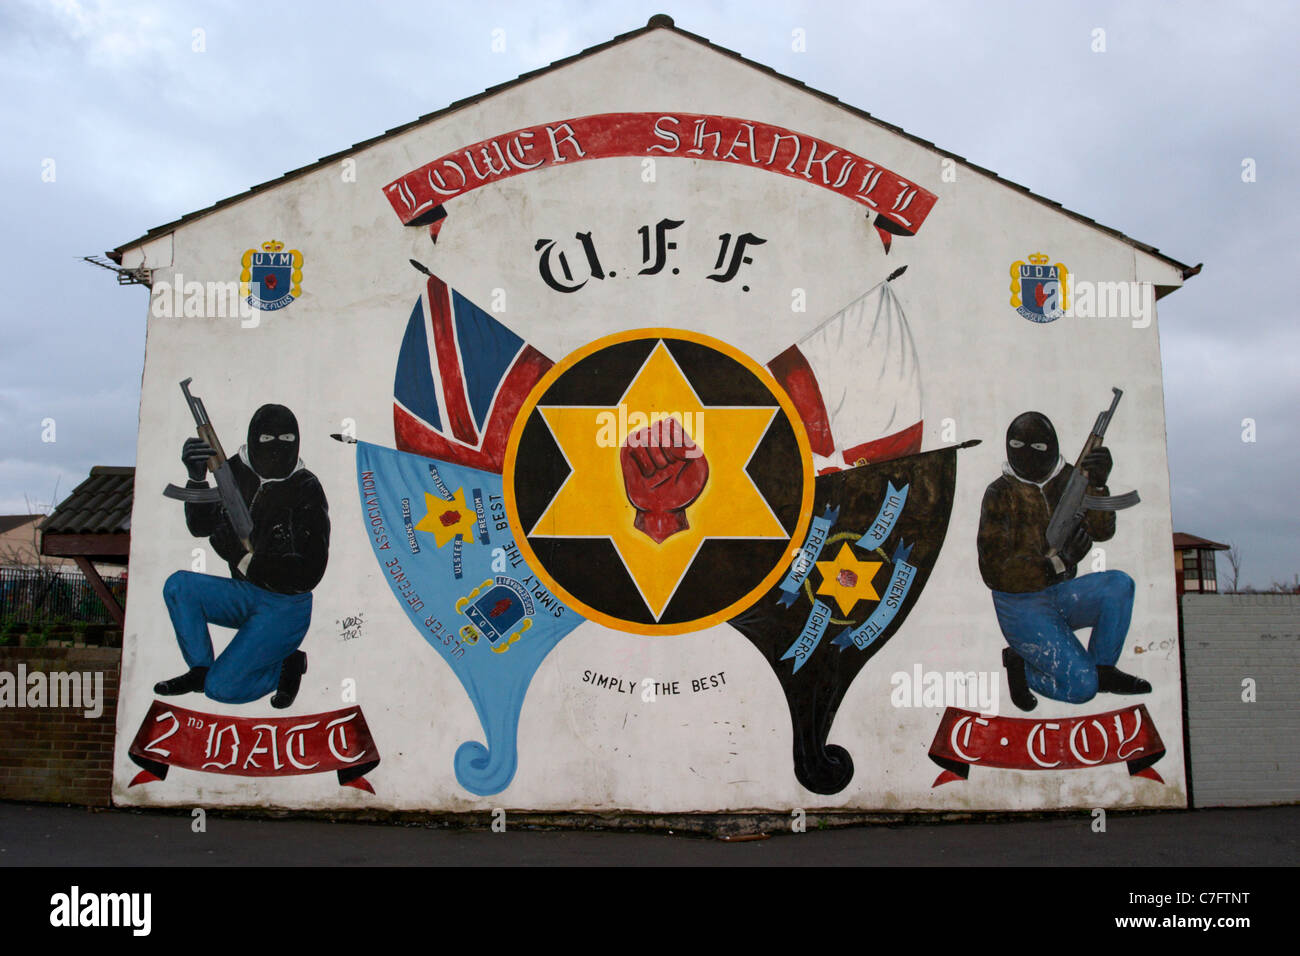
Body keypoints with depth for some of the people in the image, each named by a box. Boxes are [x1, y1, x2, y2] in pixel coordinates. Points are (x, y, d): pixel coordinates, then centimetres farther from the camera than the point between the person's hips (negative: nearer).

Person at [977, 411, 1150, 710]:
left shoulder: (1068, 480, 3)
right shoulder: (1000, 494, -11)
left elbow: (1102, 531, -11)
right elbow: (995, 570, -18)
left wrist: (1097, 484, -28)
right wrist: (1058, 562, -31)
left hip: (1061, 593, 5)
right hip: (1021, 607, -5)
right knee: (1081, 687, -19)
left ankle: (1103, 669, -2)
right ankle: (1021, 666, 10)